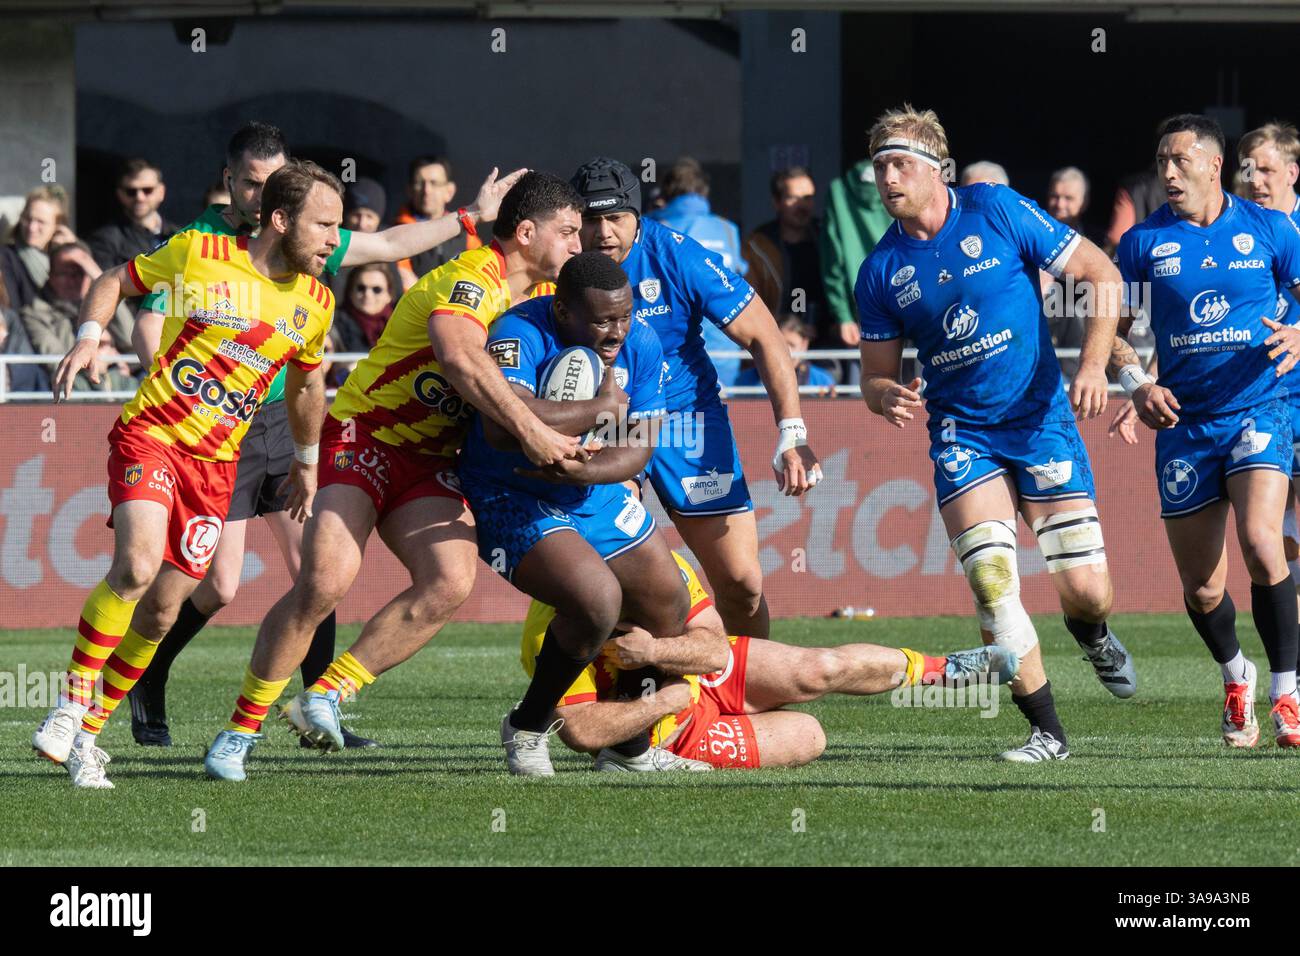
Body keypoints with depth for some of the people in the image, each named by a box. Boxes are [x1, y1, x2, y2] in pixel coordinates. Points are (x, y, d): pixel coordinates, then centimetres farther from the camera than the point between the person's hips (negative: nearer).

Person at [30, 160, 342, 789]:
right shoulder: (198, 255, -7)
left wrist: (307, 460, 31)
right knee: (137, 566, -28)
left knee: (160, 613, 2)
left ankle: (88, 735, 17)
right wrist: (89, 336, -10)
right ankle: (71, 704, -14)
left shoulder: (313, 305, 6)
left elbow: (306, 384, 25)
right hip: (151, 434, -5)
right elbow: (116, 281, 7)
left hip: (217, 464, 5)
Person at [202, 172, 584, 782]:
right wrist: (528, 428, -45)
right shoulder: (472, 279, -20)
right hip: (364, 436, -7)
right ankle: (241, 727, -9)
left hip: (430, 462, 7)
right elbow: (459, 356, -40)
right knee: (325, 581, -22)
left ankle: (327, 693, -11)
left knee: (450, 583, -20)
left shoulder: (542, 294, 9)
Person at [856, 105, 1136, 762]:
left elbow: (1102, 275, -2)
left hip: (1042, 418, -1)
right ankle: (1046, 731, -5)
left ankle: (1091, 634, 34)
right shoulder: (881, 270, 0)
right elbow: (875, 375, 8)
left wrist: (1093, 365, -14)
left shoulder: (997, 211, -7)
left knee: (1085, 590, -5)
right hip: (961, 432, 2)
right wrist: (887, 397, -16)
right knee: (992, 583, -17)